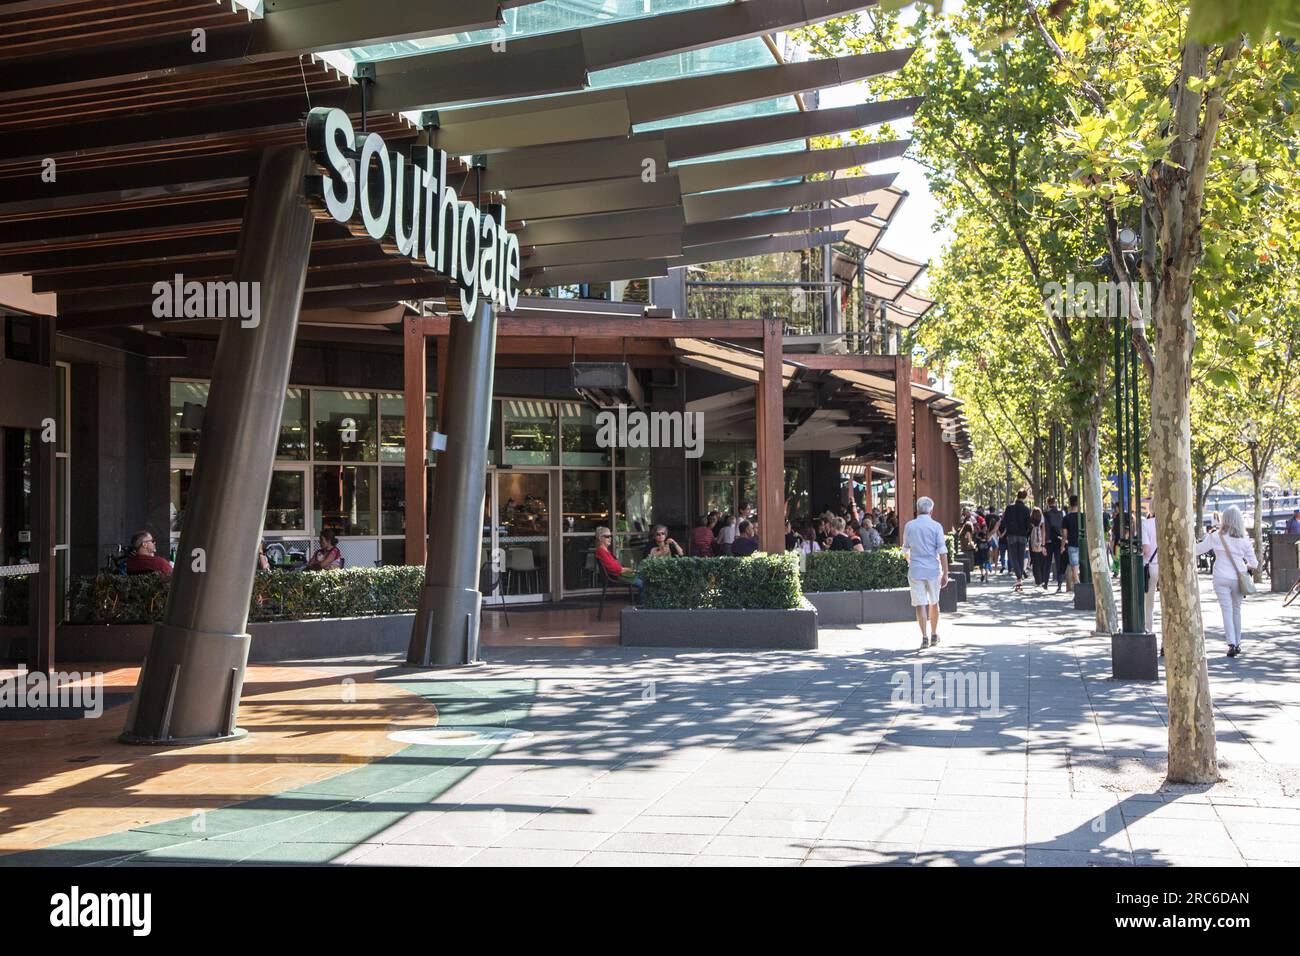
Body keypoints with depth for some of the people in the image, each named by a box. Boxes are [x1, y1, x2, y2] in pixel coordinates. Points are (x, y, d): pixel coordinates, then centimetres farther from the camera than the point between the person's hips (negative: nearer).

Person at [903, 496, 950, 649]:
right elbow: (942, 552, -9)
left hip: (915, 569, 0)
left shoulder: (909, 526, 1)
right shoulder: (936, 526, -5)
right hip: (933, 569, 0)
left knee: (920, 604, -1)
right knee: (934, 603, 16)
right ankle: (934, 635, 26)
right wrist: (945, 573, -5)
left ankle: (924, 637, -9)